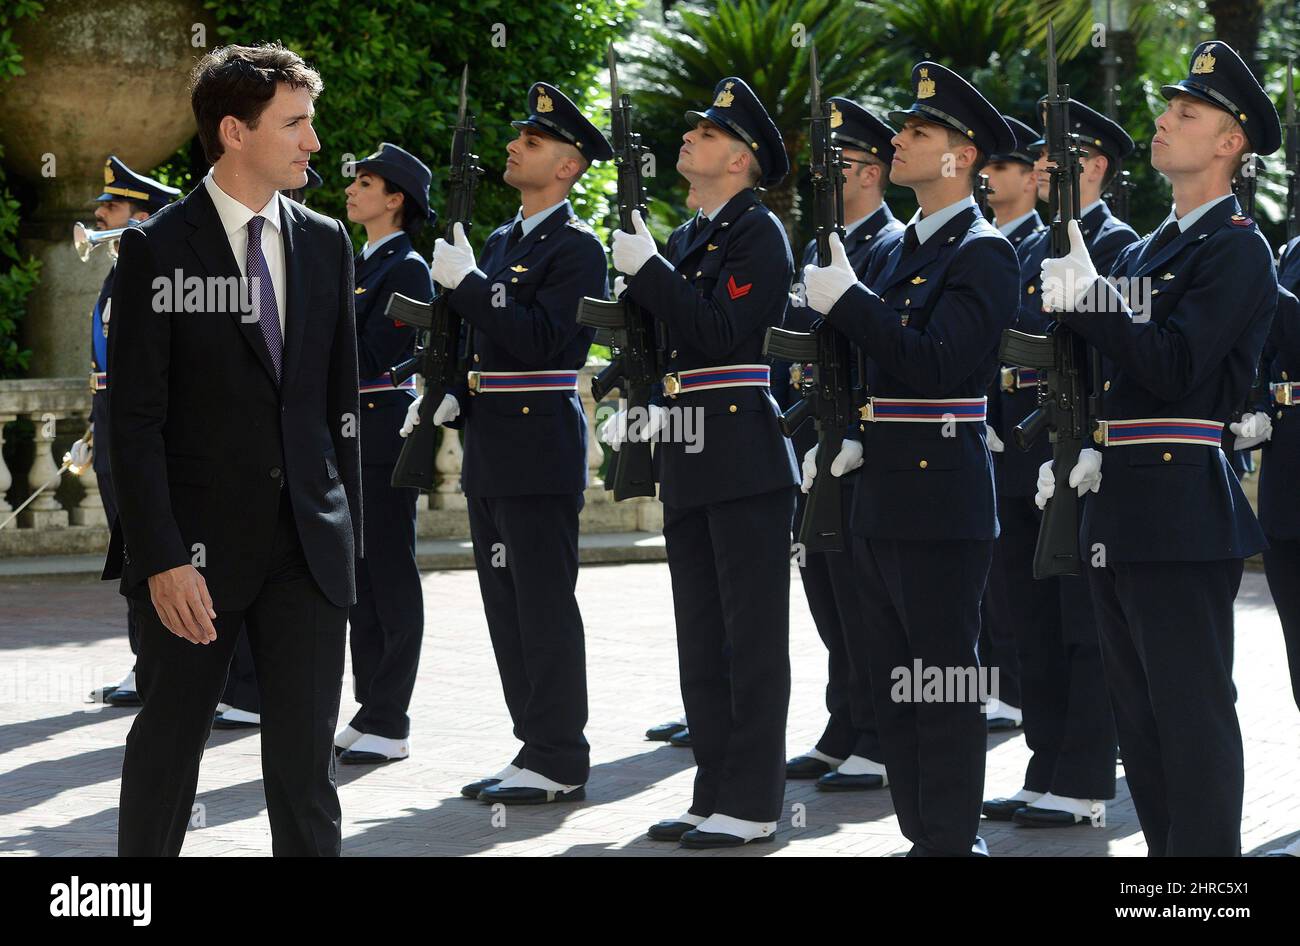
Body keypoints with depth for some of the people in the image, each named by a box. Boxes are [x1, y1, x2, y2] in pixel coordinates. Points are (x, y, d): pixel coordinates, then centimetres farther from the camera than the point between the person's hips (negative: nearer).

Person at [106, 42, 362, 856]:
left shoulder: (327, 244, 9)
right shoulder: (159, 249, -6)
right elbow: (136, 418, -9)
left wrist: (346, 532, 8)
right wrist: (161, 558, -16)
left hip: (309, 543, 4)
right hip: (199, 543, -3)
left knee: (306, 756, 2)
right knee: (168, 745, 8)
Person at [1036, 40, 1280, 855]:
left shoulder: (1237, 249, -9)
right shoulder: (1146, 250, 19)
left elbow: (1173, 368, -20)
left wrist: (1085, 299, -20)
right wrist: (1081, 453, 6)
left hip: (1183, 512, -9)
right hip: (1120, 506, 9)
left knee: (1192, 713, -7)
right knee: (1140, 715, 13)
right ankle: (1165, 850, 20)